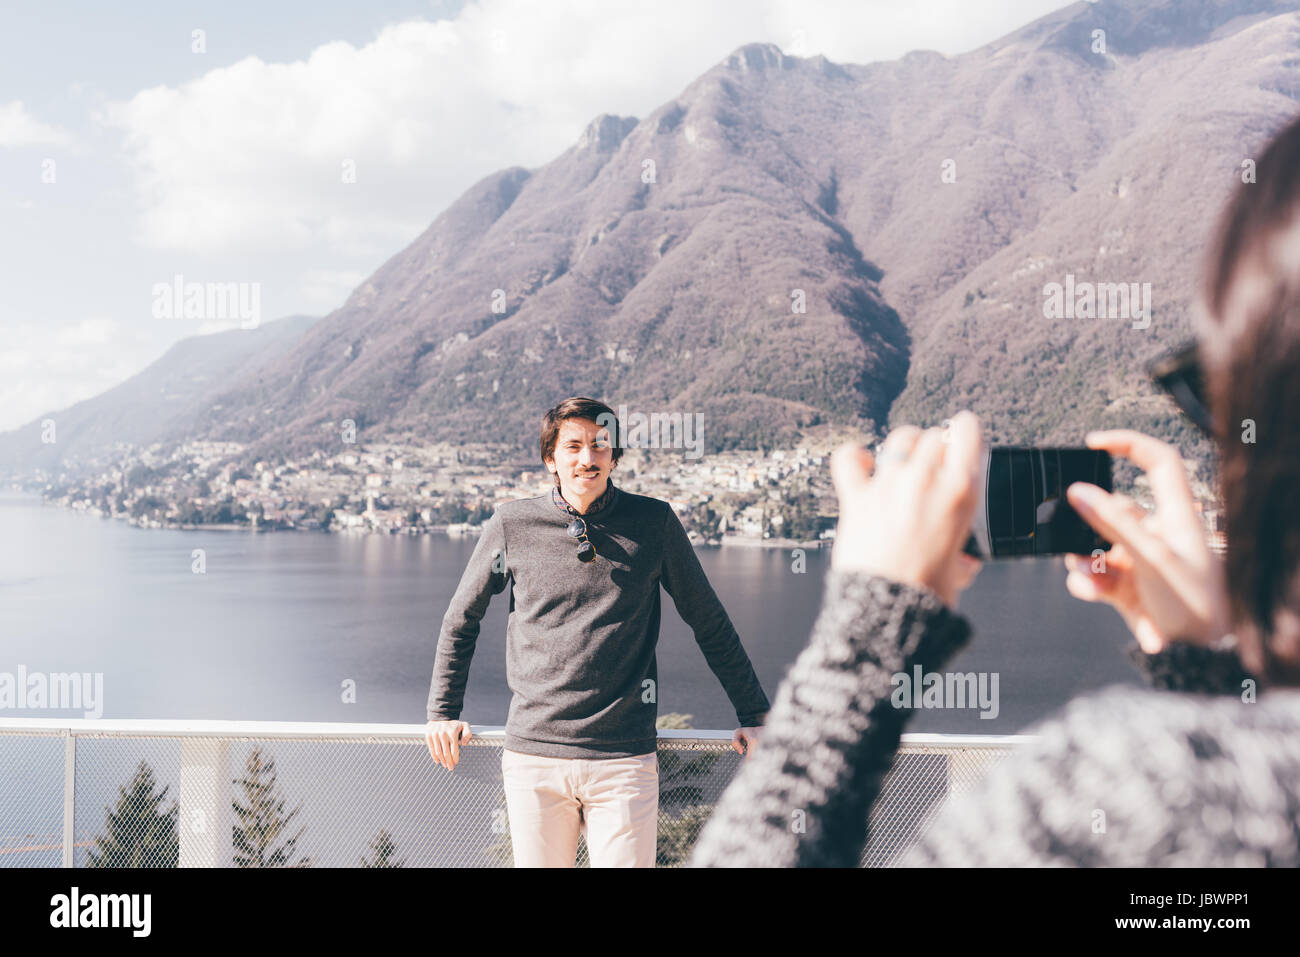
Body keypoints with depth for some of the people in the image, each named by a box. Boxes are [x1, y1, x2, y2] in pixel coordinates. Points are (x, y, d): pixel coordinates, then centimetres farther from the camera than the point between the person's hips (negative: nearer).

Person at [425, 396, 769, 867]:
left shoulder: (654, 522, 2)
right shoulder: (511, 525, 3)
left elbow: (710, 625, 11)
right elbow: (460, 622, 17)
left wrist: (753, 713, 12)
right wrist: (442, 712, 15)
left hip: (624, 761, -1)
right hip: (533, 757, 1)